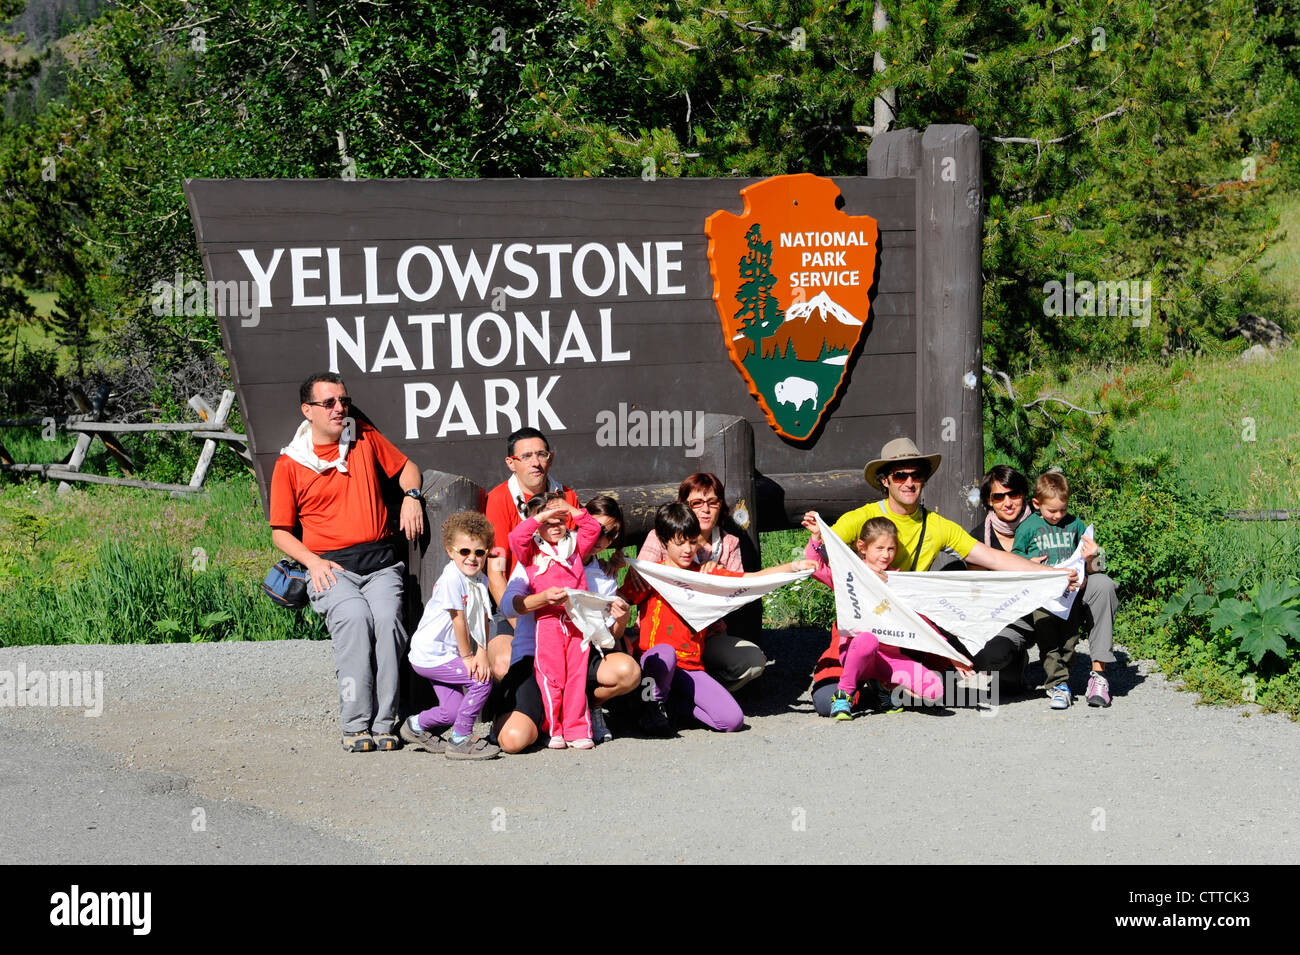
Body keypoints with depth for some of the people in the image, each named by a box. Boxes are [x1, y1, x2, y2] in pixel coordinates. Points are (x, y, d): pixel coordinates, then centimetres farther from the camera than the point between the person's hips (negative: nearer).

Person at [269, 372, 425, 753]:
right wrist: (313, 561, -7)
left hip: (380, 563, 2)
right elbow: (280, 532, 10)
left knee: (387, 617, -28)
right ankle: (355, 726, -26)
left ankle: (382, 725, -23)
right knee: (354, 616, -32)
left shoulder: (366, 439, 13)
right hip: (330, 567, -2)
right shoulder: (289, 464, 7)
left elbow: (405, 466, 29)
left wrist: (411, 496, 7)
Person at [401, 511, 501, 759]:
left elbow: (483, 620, 3)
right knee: (482, 681, -17)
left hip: (447, 655, 8)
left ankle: (417, 726, 32)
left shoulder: (480, 581, 7)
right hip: (431, 654, -8)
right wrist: (467, 656, -10)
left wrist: (482, 653, -11)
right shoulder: (452, 577, -19)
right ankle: (461, 740, -5)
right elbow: (458, 618, -16)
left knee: (454, 709, 4)